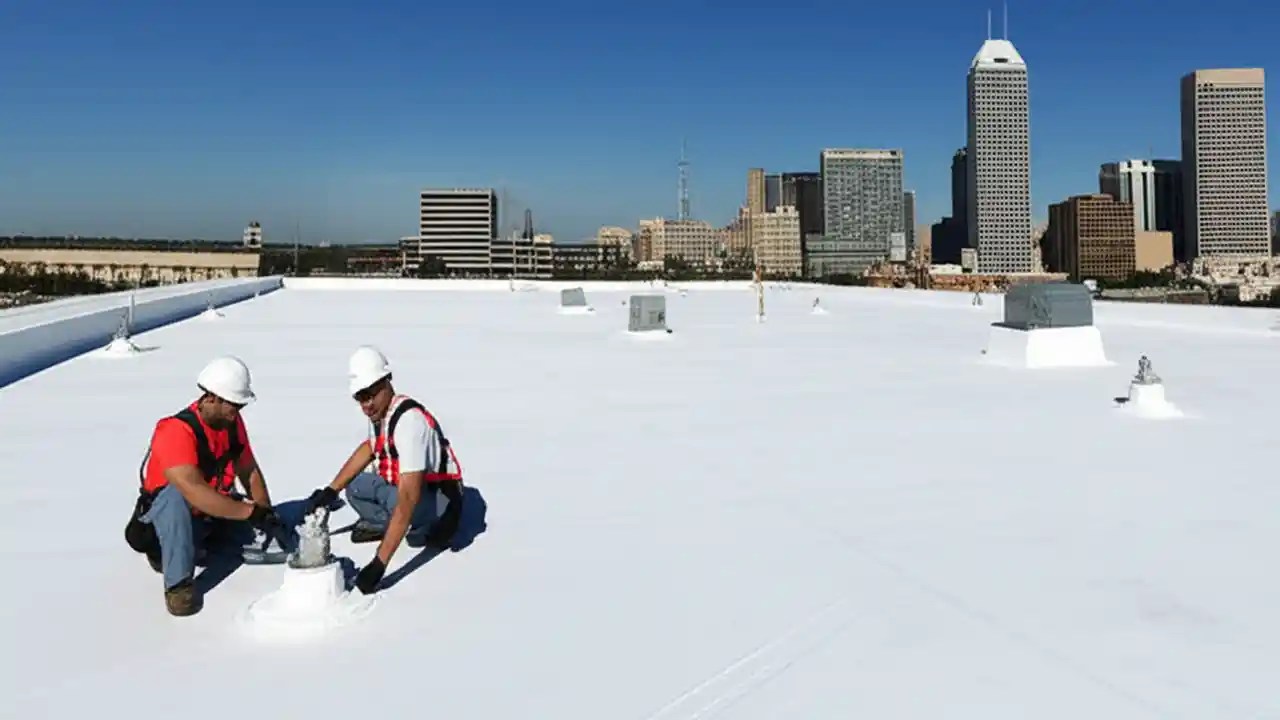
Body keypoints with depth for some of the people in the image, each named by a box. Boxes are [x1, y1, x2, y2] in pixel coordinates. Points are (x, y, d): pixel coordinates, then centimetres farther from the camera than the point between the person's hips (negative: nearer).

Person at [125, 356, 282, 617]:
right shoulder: (176, 431, -29)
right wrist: (252, 512, -40)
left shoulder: (233, 421, -6)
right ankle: (178, 583, -29)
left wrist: (266, 514, -10)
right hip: (166, 513, -7)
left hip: (214, 515, 7)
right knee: (176, 496, -38)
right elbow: (195, 492, -40)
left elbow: (249, 470, 2)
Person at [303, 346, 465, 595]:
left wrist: (379, 563, -42)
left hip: (439, 497, -8)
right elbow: (368, 449, 14)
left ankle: (428, 529, -6)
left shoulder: (410, 420, -34)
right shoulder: (378, 411, -9)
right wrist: (331, 491, 3)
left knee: (395, 500, -36)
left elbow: (407, 499, -39)